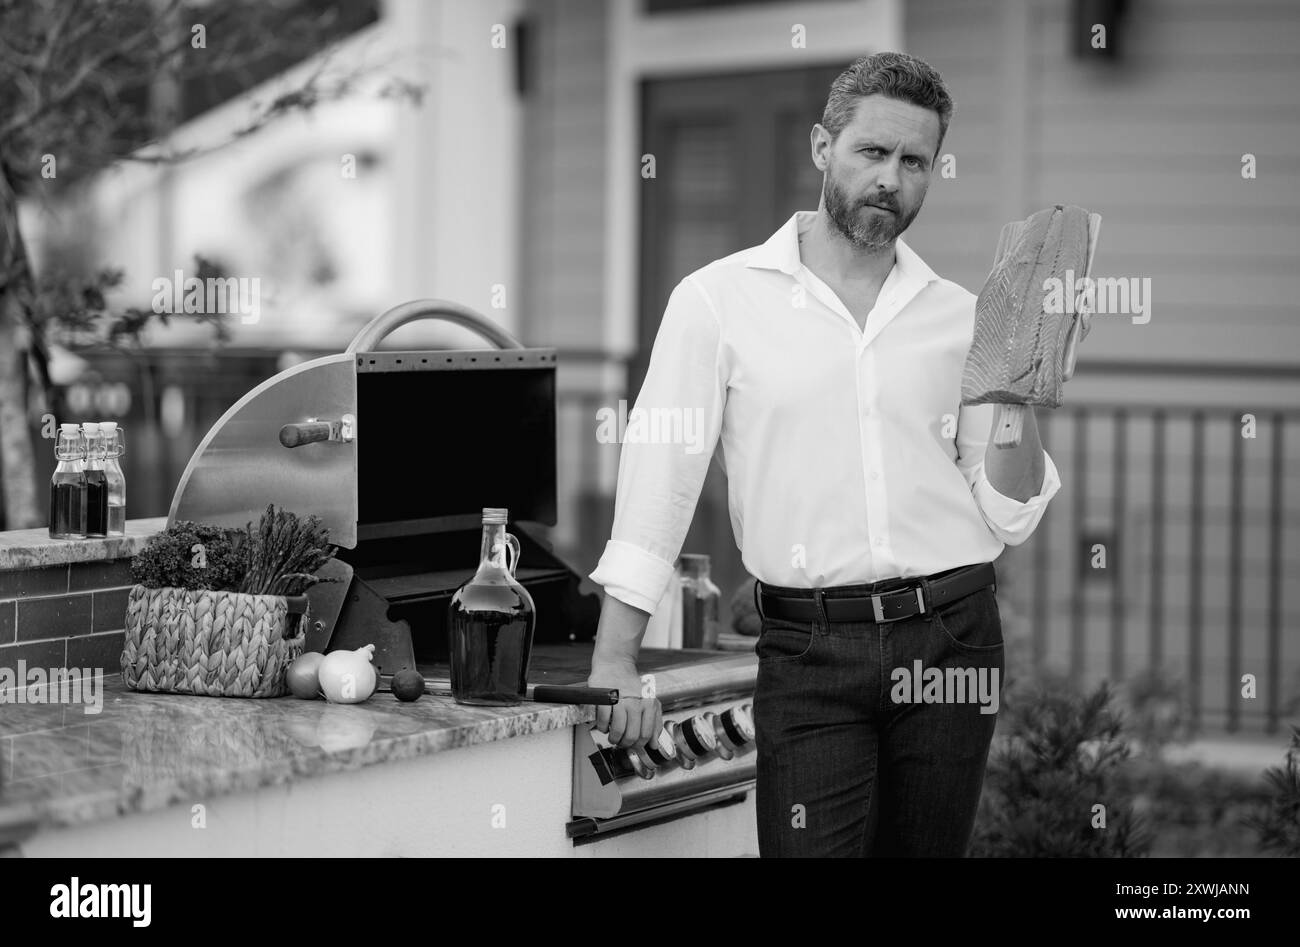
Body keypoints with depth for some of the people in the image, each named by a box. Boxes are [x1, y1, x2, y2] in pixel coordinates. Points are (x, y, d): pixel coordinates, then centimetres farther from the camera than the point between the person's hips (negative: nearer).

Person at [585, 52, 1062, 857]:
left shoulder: (960, 319, 8)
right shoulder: (721, 299, 0)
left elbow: (1008, 520, 8)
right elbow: (661, 474, -4)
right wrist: (616, 660, -9)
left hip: (950, 635, 3)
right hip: (810, 647, -3)